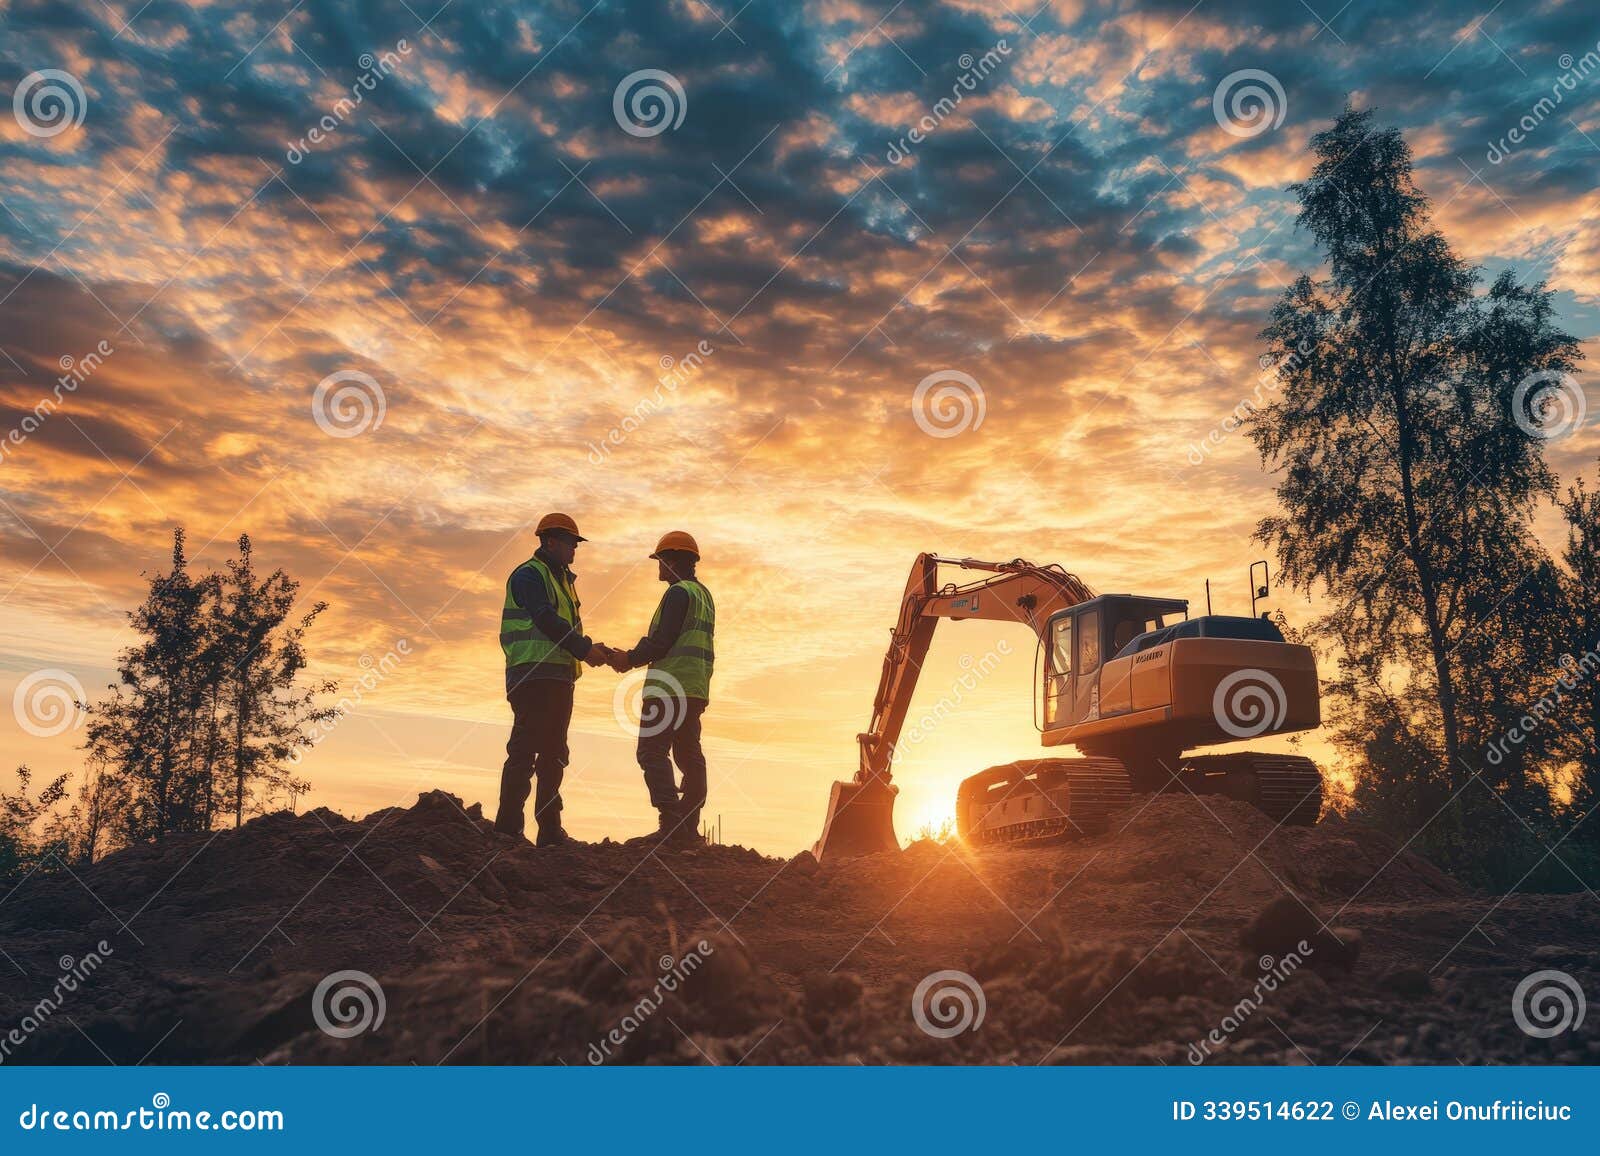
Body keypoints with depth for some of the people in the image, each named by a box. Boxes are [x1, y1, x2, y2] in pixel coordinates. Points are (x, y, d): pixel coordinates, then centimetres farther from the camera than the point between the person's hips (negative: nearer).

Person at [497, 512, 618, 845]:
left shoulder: (562, 579, 24)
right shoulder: (529, 575, -4)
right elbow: (547, 621, -15)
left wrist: (590, 649, 5)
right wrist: (585, 649, -14)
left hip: (559, 677, 9)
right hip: (533, 675, -9)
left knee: (553, 754, 8)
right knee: (524, 751, -10)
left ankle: (550, 830, 12)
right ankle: (508, 827, -9)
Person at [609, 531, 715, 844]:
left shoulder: (679, 592, -9)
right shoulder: (704, 594, 22)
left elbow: (662, 641, -17)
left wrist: (631, 659, -3)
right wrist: (634, 656, 18)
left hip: (669, 686, -10)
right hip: (695, 689, 10)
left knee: (653, 752, -9)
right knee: (689, 755, 9)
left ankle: (671, 824, -18)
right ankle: (689, 829, 9)